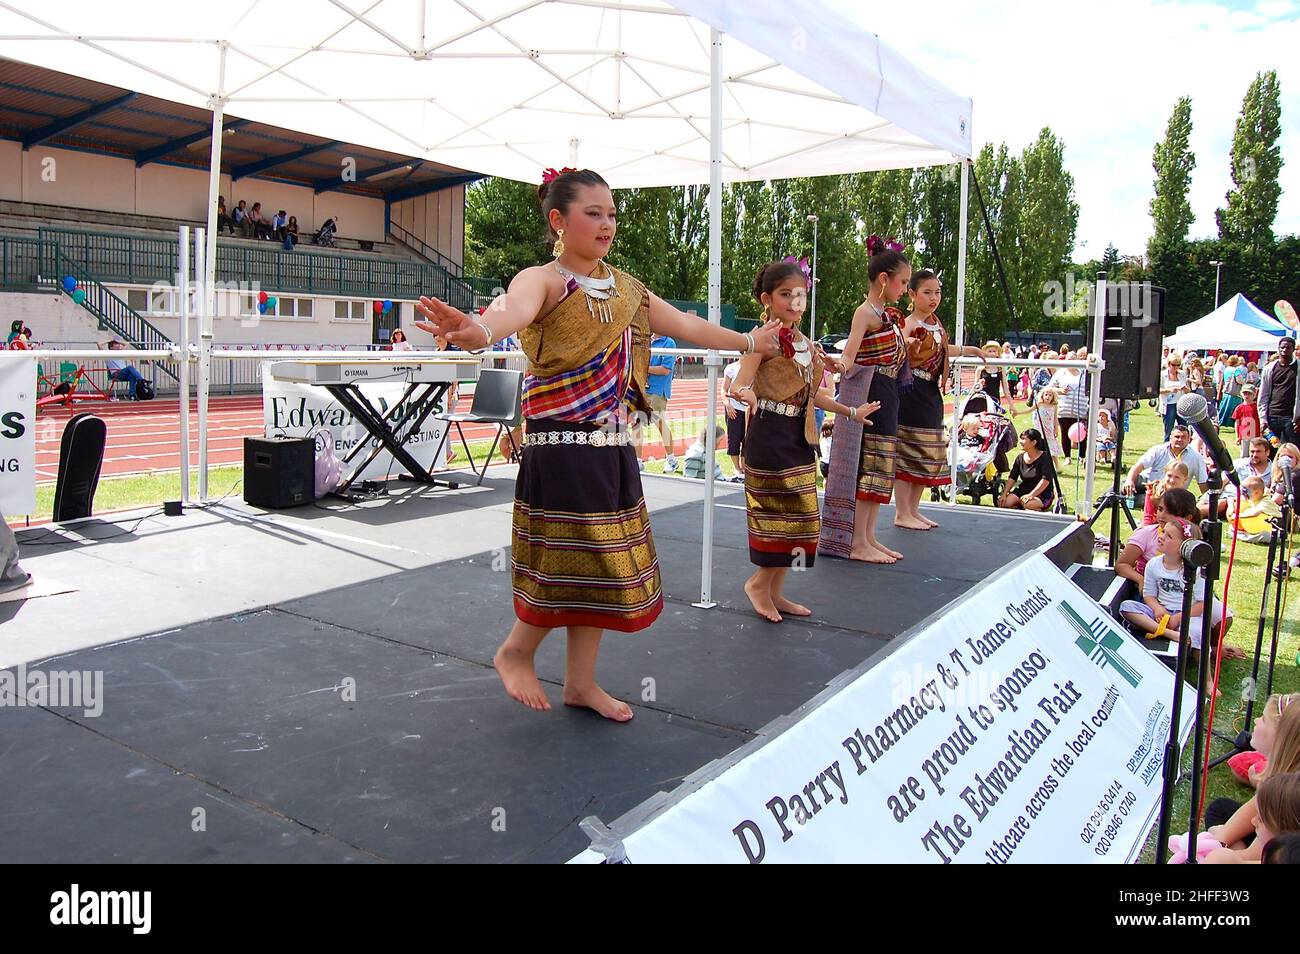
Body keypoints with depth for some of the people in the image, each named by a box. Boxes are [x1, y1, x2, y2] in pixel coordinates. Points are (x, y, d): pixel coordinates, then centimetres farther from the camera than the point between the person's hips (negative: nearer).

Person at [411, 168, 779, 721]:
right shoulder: (542, 280, -9)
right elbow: (512, 311, -33)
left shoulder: (624, 288, 14)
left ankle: (581, 681, 26)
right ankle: (515, 653, 22)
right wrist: (474, 332, -56)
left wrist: (749, 341, 33)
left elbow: (685, 326, 25)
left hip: (614, 448, 7)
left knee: (604, 562, 11)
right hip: (562, 447, -7)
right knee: (567, 560, -5)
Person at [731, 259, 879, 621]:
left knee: (802, 518, 9)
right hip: (770, 435, -8)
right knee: (786, 515, -7)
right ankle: (759, 583, 12)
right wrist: (748, 394, -45)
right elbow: (740, 384, -22)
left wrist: (851, 412, 25)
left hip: (801, 437, 8)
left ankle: (774, 592, 19)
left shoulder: (806, 343, 12)